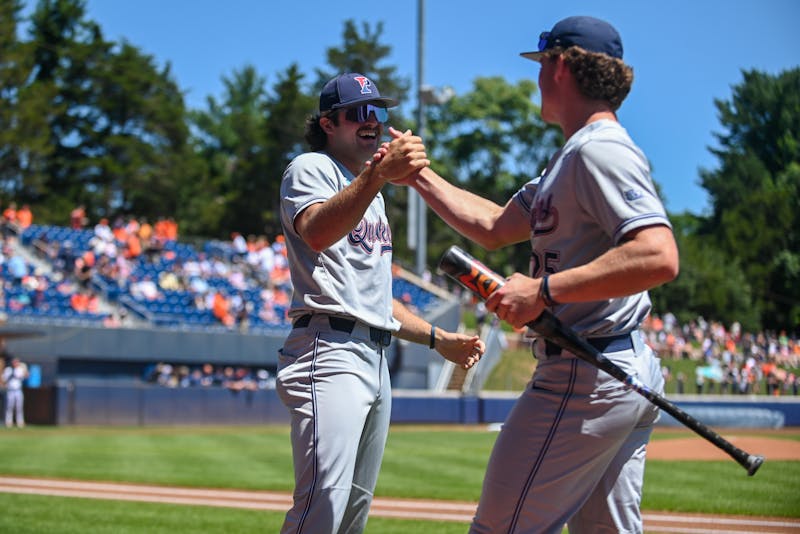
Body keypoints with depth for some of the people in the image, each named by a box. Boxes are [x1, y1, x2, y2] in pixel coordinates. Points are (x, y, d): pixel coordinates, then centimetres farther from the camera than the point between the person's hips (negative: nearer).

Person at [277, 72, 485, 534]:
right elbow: (317, 234, -25)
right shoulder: (311, 168, 0)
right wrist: (378, 175, -38)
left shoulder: (369, 195, 27)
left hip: (376, 358, 10)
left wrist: (439, 339, 24)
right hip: (330, 351, -10)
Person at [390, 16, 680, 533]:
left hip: (585, 382, -11)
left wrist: (543, 290, -26)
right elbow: (495, 227, 27)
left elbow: (659, 258, -27)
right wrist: (418, 175, 27)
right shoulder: (572, 158, 20)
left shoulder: (599, 150, -14)